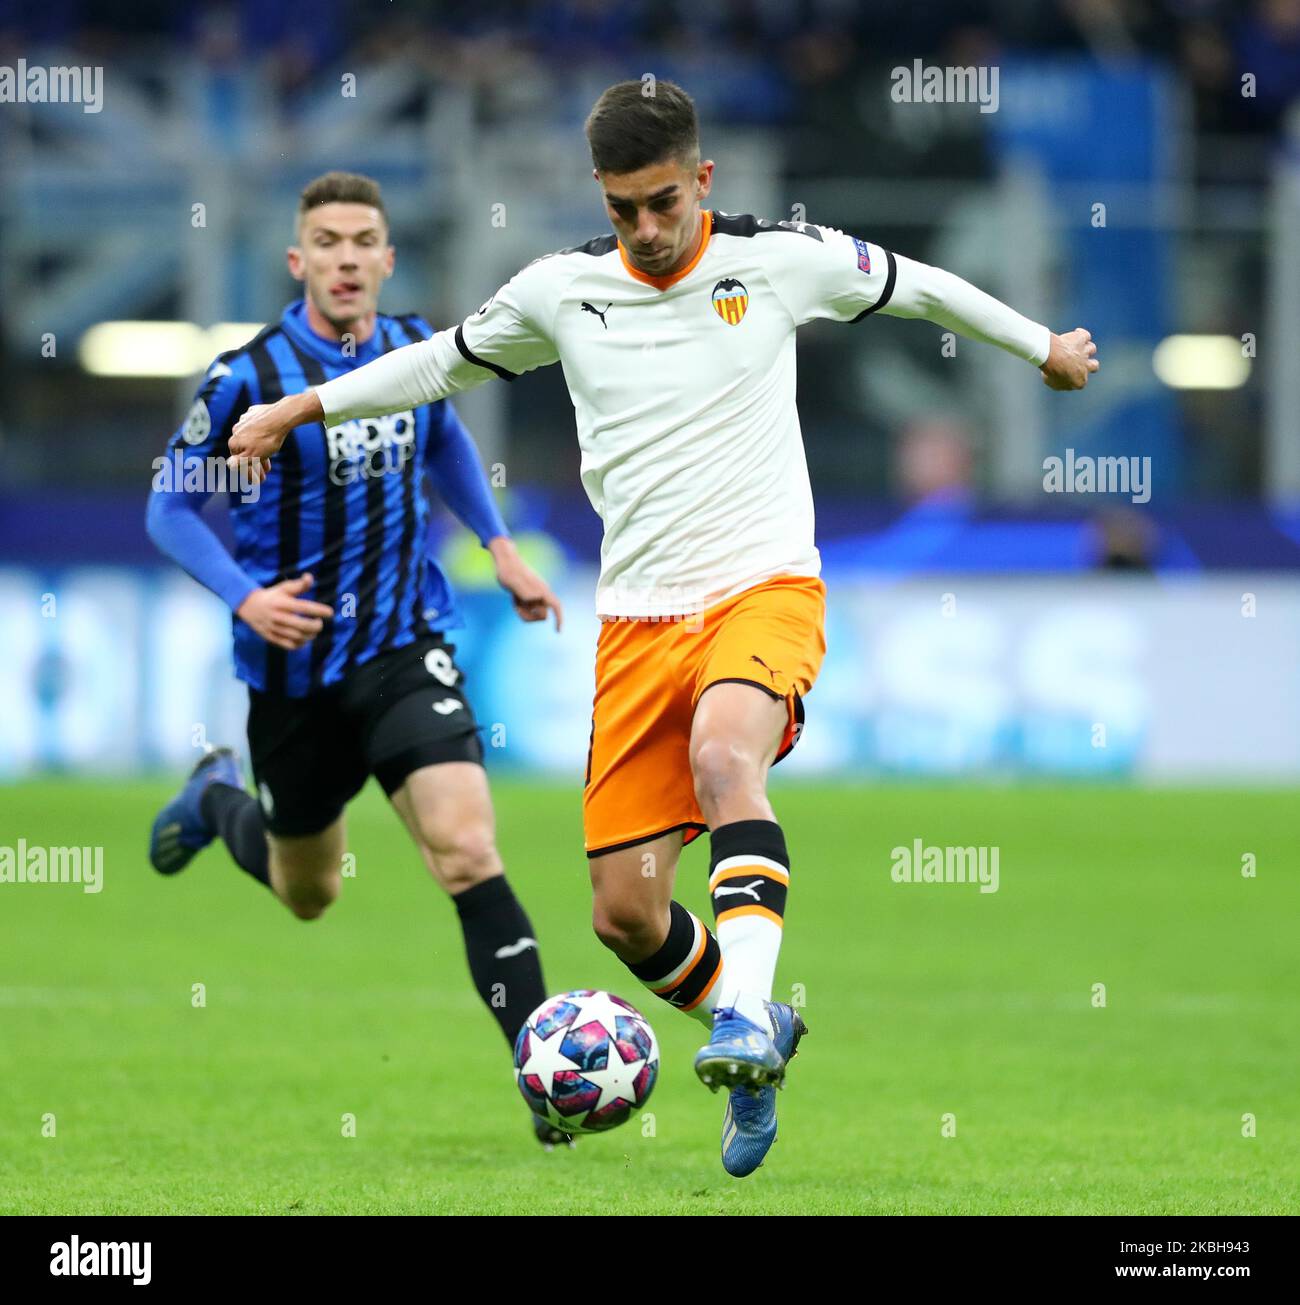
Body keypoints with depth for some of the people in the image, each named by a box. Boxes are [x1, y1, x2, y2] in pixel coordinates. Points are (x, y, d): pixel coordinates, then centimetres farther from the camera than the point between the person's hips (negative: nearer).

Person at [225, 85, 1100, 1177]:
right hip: (638, 621, 3)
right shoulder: (562, 290, 5)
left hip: (765, 586, -3)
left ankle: (747, 1007, -44)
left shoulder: (781, 260, -1)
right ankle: (756, 1041, 25)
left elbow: (917, 286, 16)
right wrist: (302, 407, 21)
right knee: (626, 913, -2)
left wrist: (1046, 350, 28)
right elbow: (449, 359, 23)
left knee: (723, 752, -38)